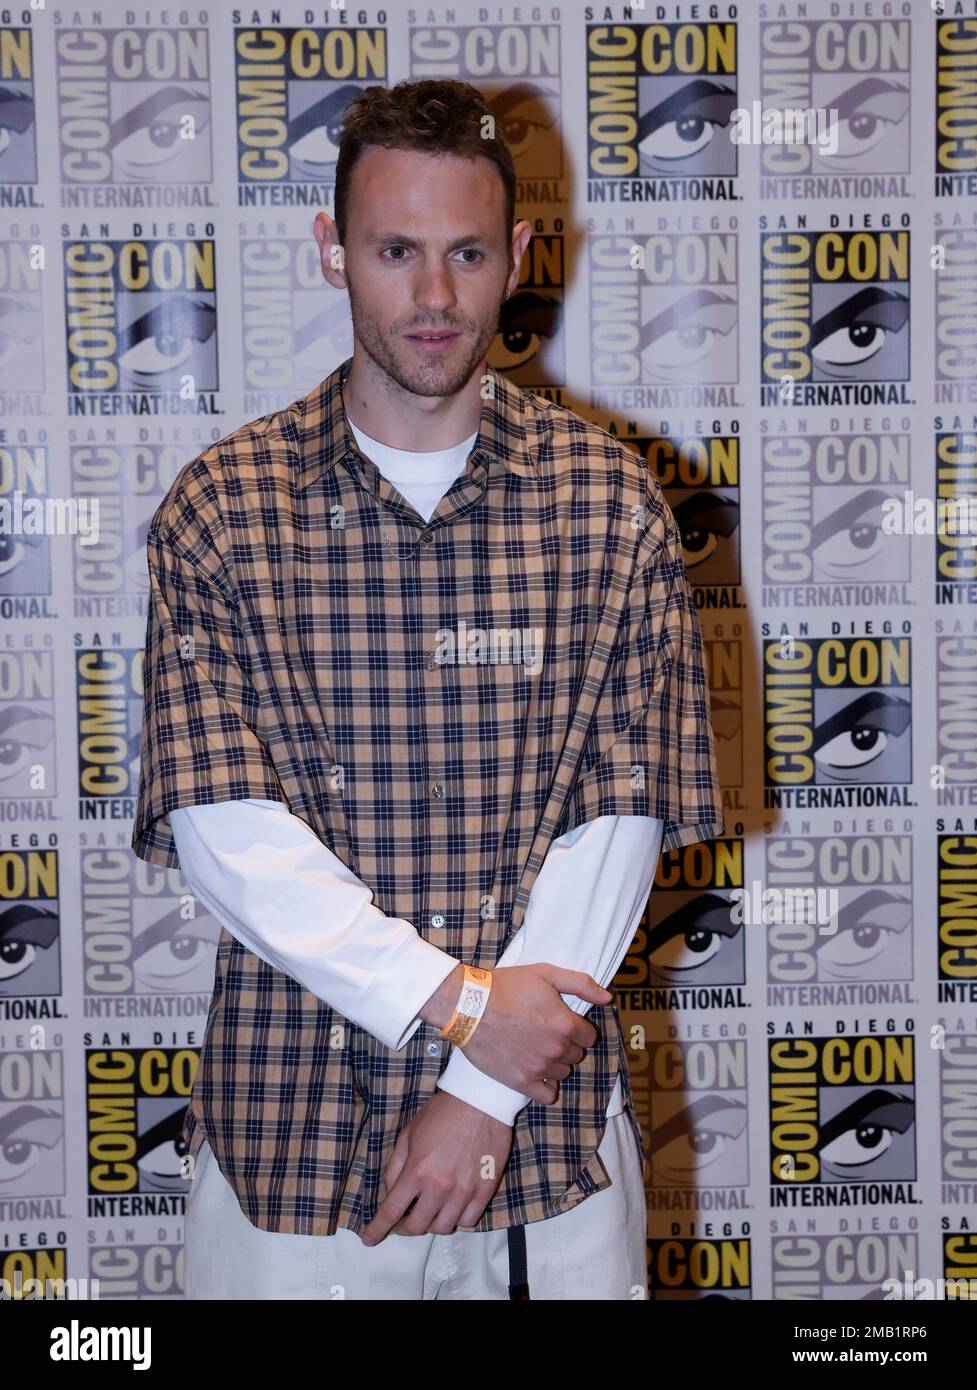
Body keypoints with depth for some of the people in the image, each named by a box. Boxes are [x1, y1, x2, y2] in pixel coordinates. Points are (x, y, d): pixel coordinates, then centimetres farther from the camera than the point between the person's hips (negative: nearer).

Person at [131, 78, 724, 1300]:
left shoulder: (610, 503, -2)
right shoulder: (217, 509, -3)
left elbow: (622, 821, -6)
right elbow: (222, 830, -10)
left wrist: (486, 1089, -12)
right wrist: (460, 1003, -17)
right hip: (287, 1114, 0)